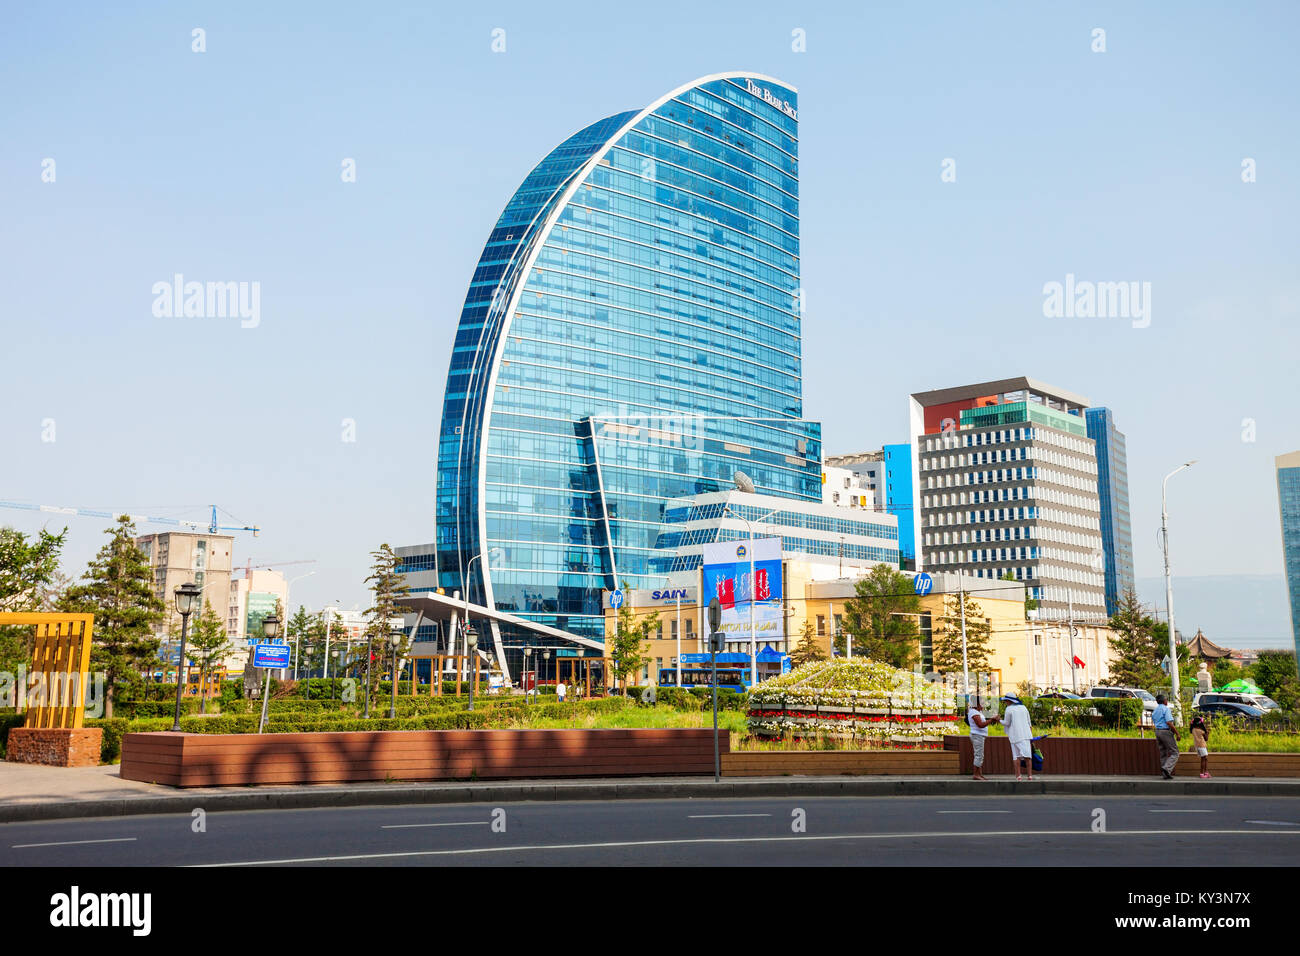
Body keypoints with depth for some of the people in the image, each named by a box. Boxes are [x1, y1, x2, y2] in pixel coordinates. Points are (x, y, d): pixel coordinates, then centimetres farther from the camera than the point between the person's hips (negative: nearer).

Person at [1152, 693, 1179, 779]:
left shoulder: (1154, 711, 15)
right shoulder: (1166, 709, -10)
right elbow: (1169, 722, -20)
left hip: (1157, 732, 8)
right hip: (1166, 731, -8)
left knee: (1163, 754, 12)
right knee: (1174, 753, -3)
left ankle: (1165, 774, 10)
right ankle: (1167, 768, -21)